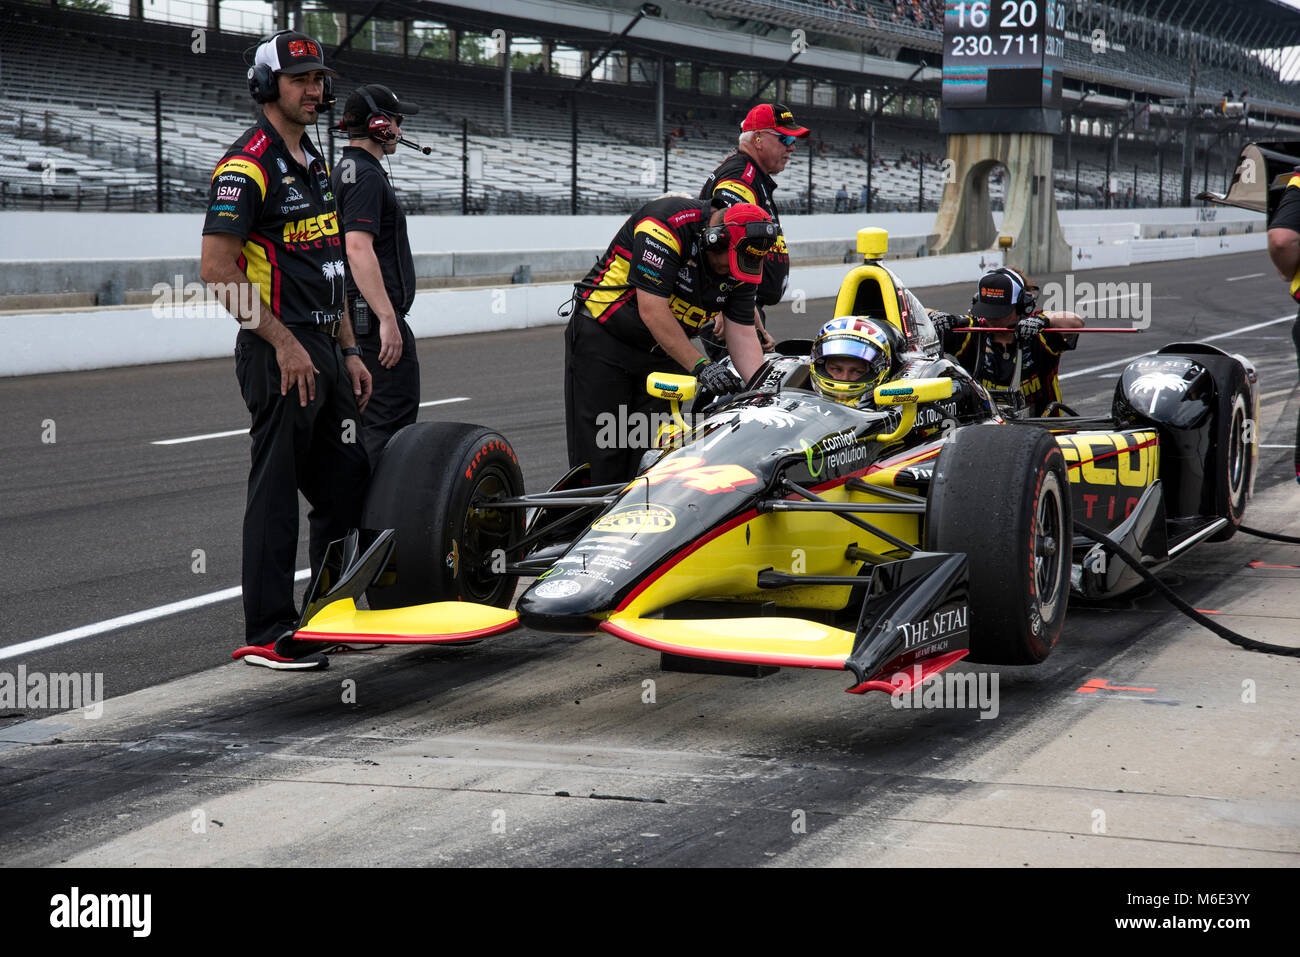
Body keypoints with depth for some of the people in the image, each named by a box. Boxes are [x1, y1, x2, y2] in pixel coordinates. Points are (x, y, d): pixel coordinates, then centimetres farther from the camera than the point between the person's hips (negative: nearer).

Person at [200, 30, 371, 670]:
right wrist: (285, 344, -19)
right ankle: (267, 634, 3)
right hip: (279, 353, -9)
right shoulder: (248, 163, -12)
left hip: (322, 350, 9)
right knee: (277, 492, -4)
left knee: (346, 483, 13)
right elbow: (217, 268, -19)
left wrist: (348, 352, 17)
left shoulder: (314, 163, 17)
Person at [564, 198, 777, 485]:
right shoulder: (668, 222, -25)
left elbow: (742, 334, -2)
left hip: (664, 352, 6)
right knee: (600, 455, -7)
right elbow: (652, 310, -28)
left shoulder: (741, 260, -4)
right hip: (603, 335, -6)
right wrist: (700, 365, -30)